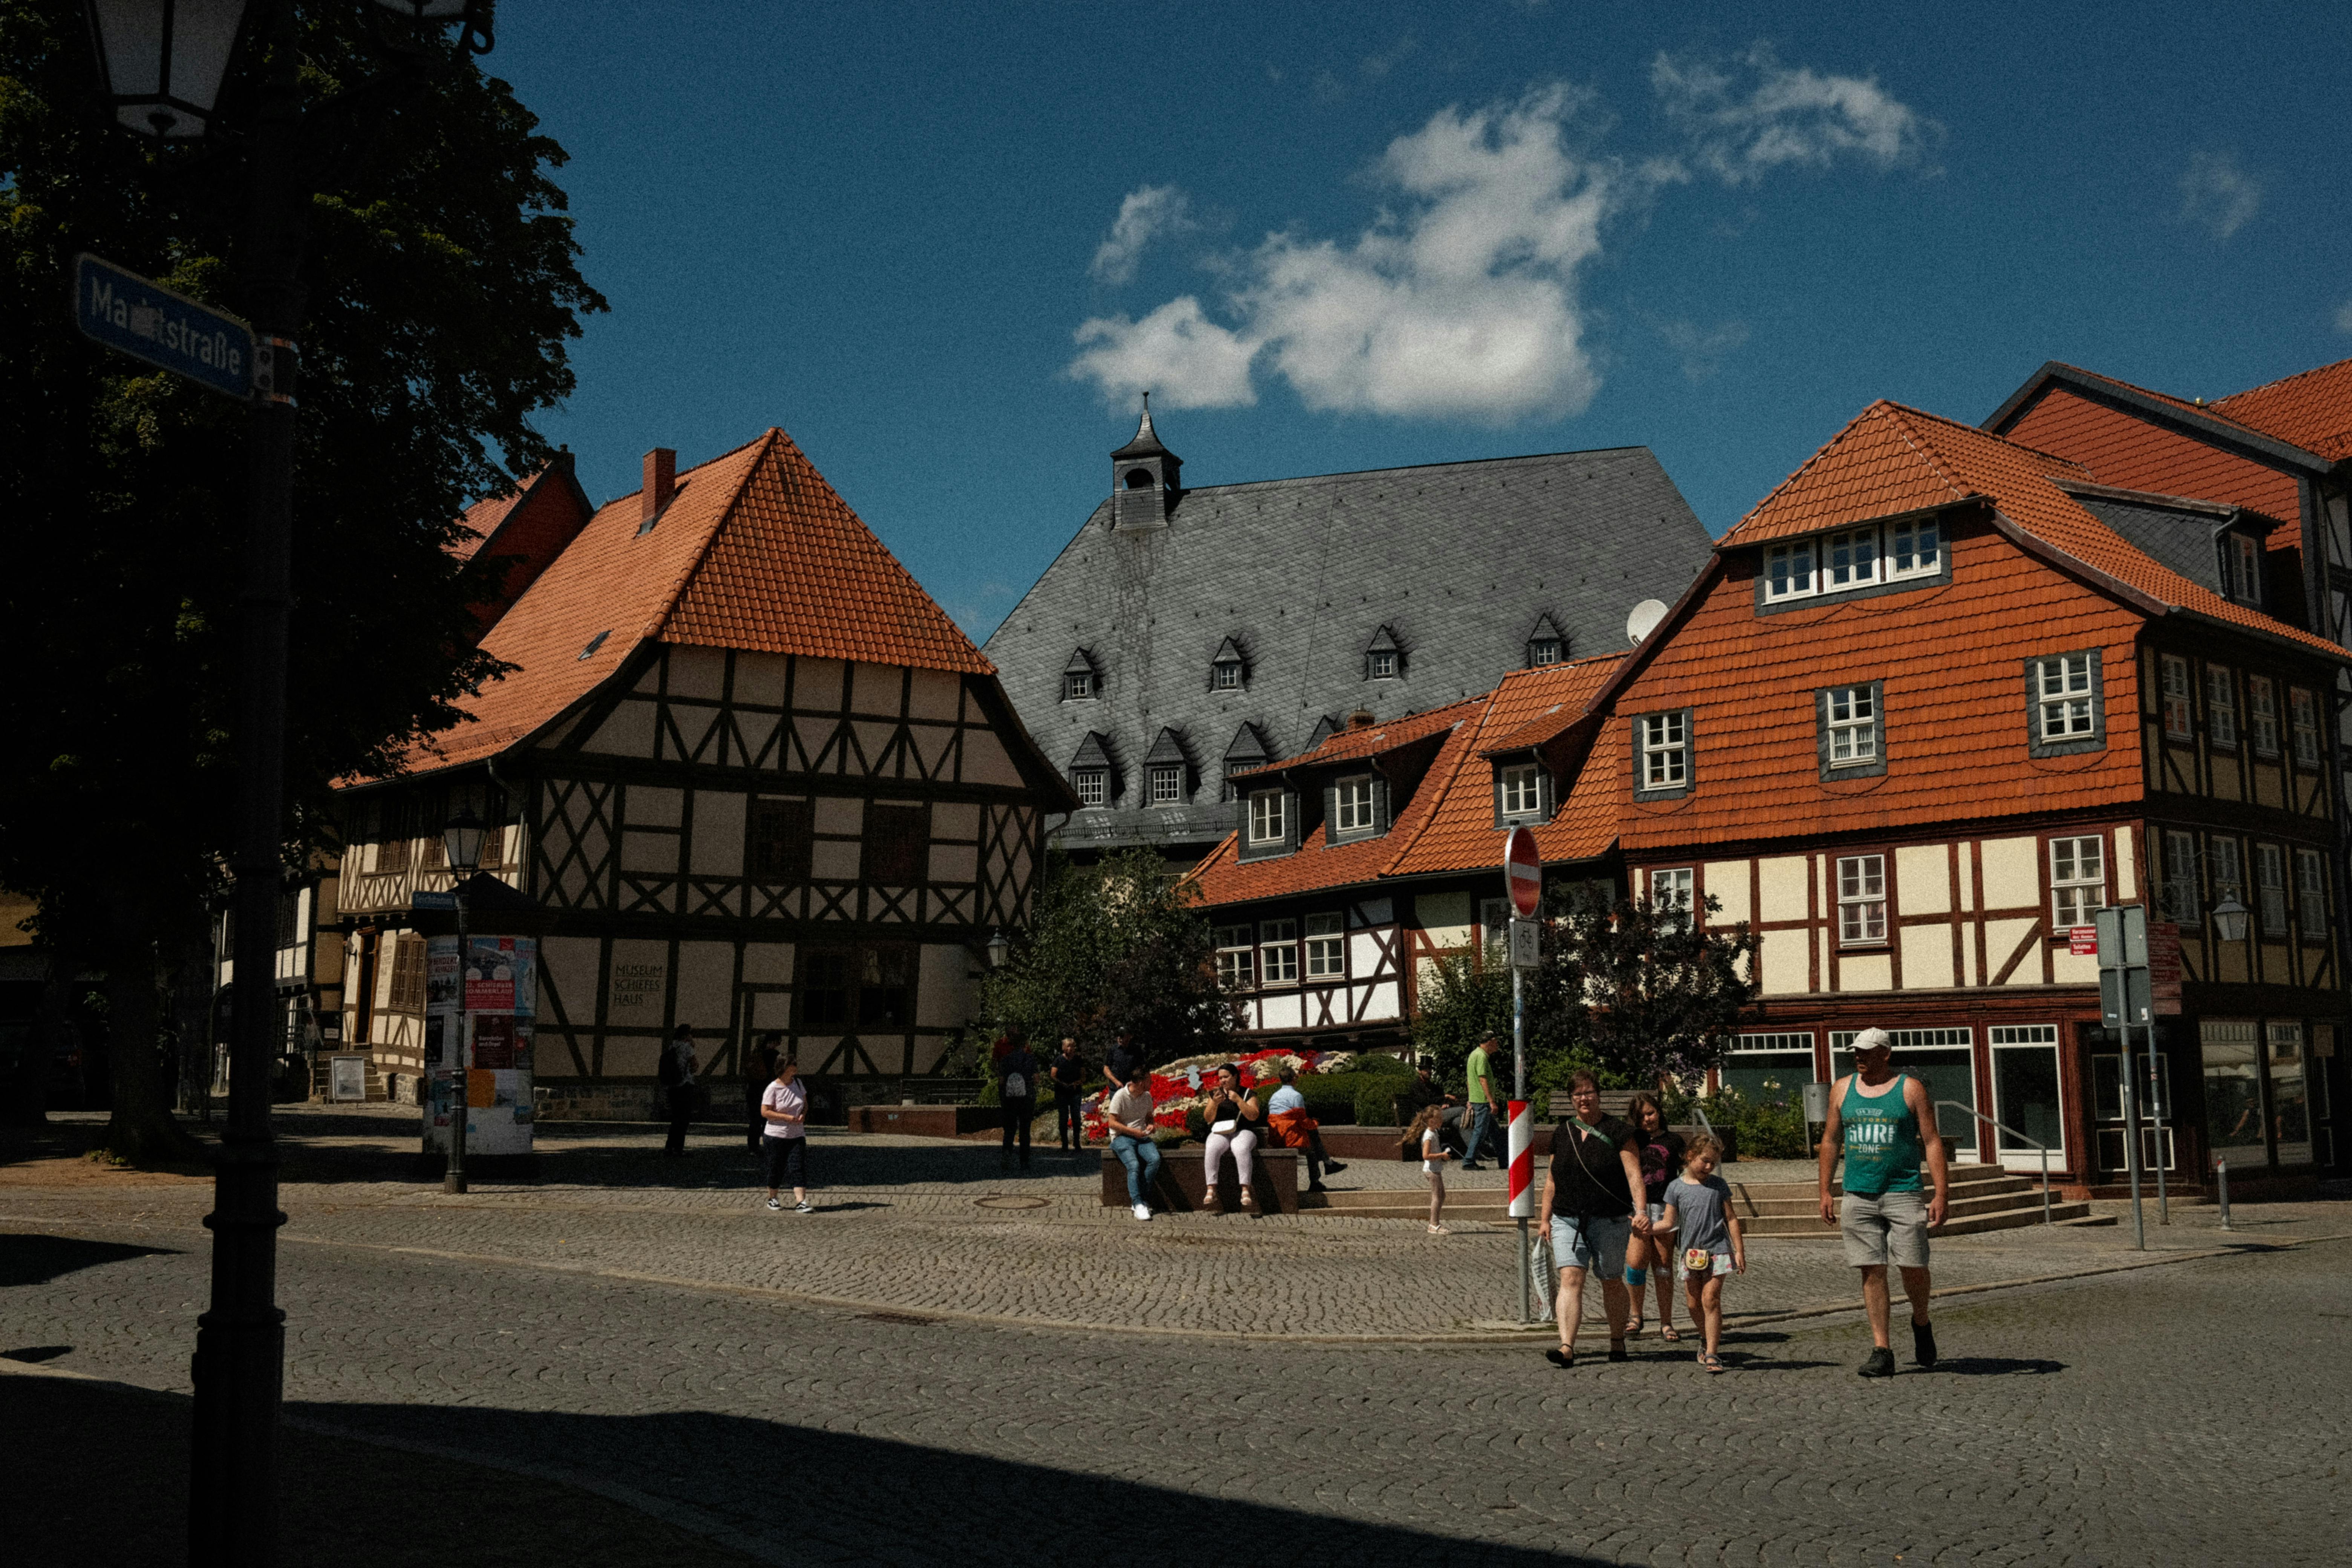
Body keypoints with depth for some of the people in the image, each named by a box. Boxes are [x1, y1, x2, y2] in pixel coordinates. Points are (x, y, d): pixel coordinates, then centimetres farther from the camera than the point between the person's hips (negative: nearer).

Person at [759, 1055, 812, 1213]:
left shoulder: (798, 1083, 5)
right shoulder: (773, 1088, -12)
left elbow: (805, 1102, 18)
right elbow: (764, 1112, -14)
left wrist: (803, 1114, -4)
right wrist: (787, 1118, -21)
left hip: (797, 1135, 4)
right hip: (775, 1135, -4)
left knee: (798, 1168, -8)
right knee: (776, 1169, 6)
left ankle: (801, 1202, -14)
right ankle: (772, 1198, 28)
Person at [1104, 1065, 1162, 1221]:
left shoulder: (1147, 1097, 11)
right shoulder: (1121, 1096, -8)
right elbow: (1112, 1123, -10)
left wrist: (1150, 1125, 2)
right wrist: (1133, 1132, -15)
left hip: (1141, 1137, 5)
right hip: (1122, 1138, -5)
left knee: (1155, 1159, -26)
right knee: (1134, 1165, -32)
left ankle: (1142, 1198, -21)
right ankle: (1139, 1204, -31)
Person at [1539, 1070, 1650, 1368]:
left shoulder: (1618, 1132, -3)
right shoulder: (1562, 1134, 10)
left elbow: (1634, 1175, -9)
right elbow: (1552, 1180, 17)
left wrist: (1641, 1211, -22)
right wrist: (1545, 1219, 13)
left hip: (1610, 1221, -2)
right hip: (1567, 1220, 2)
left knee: (1612, 1282, 10)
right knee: (1571, 1279, -12)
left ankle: (1617, 1339, 30)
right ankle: (1567, 1347, -20)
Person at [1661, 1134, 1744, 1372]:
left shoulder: (1719, 1185, 4)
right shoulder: (1676, 1187, 2)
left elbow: (1731, 1219, 8)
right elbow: (1669, 1224, 3)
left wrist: (1740, 1252, 4)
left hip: (1717, 1251, -1)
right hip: (1691, 1253, 1)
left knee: (1711, 1300, -11)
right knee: (1694, 1303, 6)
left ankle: (1712, 1354, -10)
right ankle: (1707, 1338, 33)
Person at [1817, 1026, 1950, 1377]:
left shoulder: (1911, 1089, 0)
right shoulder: (1842, 1089, 9)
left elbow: (1932, 1142, -1)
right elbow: (1831, 1141, 15)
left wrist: (1942, 1193, -9)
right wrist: (1825, 1193, 10)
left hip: (1904, 1193, -3)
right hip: (1858, 1196, 3)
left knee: (1913, 1267, -4)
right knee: (1872, 1271, 1)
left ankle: (1921, 1323, 26)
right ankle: (1882, 1350, 5)